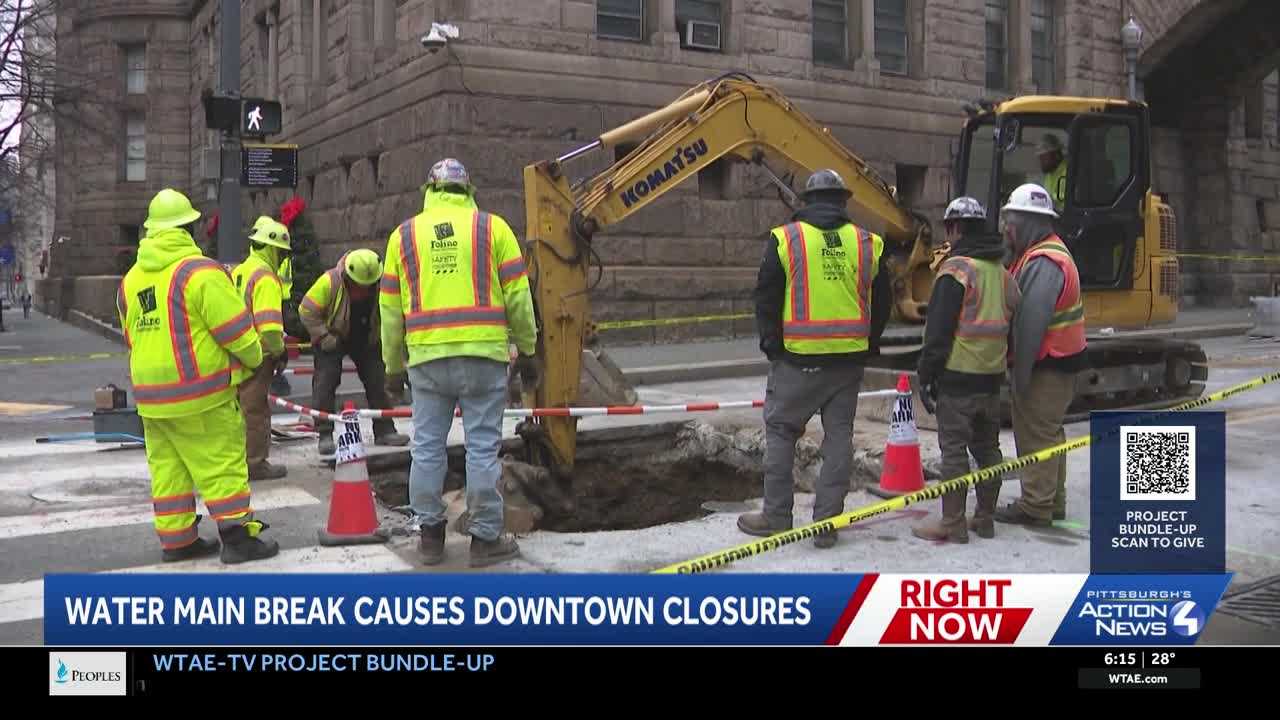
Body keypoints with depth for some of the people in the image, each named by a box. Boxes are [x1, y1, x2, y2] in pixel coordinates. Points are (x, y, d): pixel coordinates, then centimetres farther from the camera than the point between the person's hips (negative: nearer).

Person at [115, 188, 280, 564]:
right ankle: (238, 536, 2)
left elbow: (132, 337, 18)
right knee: (223, 464, -1)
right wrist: (254, 358, 2)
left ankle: (176, 539, 19)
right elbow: (235, 328, -15)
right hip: (200, 392, -7)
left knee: (167, 468, 12)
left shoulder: (130, 280, 11)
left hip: (150, 395, 7)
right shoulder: (199, 270, -13)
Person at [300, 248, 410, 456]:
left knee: (378, 381, 4)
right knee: (325, 382, -10)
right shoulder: (329, 282, -25)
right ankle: (325, 435, -3)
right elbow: (307, 311, -17)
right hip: (332, 339, -3)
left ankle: (384, 430, 15)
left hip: (367, 339, 3)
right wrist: (323, 337, -21)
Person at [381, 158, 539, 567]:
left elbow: (391, 310, 11)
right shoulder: (492, 227, 5)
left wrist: (394, 365, 20)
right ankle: (485, 538, 10)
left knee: (427, 446, 11)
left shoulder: (404, 235, 11)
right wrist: (527, 351, 10)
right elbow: (518, 296, 1)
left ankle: (431, 534, 19)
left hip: (427, 358, 2)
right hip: (483, 355, -2)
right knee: (483, 447, 4)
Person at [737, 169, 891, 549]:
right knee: (838, 435, 10)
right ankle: (827, 522, 12)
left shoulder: (786, 239, -4)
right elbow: (881, 304, 11)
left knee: (781, 431, 9)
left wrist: (771, 343, 8)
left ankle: (776, 516, 14)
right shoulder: (866, 243, 5)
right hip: (849, 359, 3)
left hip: (798, 358, -3)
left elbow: (766, 299, -2)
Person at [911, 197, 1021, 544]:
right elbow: (1011, 326, 17)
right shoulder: (1002, 272, 13)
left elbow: (939, 329, -15)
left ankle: (952, 524, 2)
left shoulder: (956, 268, -12)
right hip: (992, 377, 8)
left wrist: (926, 375, -10)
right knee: (987, 447, 14)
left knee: (954, 450, -2)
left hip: (957, 376, -8)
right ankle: (985, 519, 22)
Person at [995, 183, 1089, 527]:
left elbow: (1031, 324, -26)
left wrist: (1020, 373, -22)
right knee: (1048, 433, 17)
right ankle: (1053, 502, 28)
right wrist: (1021, 368, 13)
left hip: (1047, 366, -11)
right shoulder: (1045, 254, 14)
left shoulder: (1043, 263, -21)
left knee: (1036, 434, -4)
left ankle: (1035, 506, 3)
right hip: (1056, 362, 11)